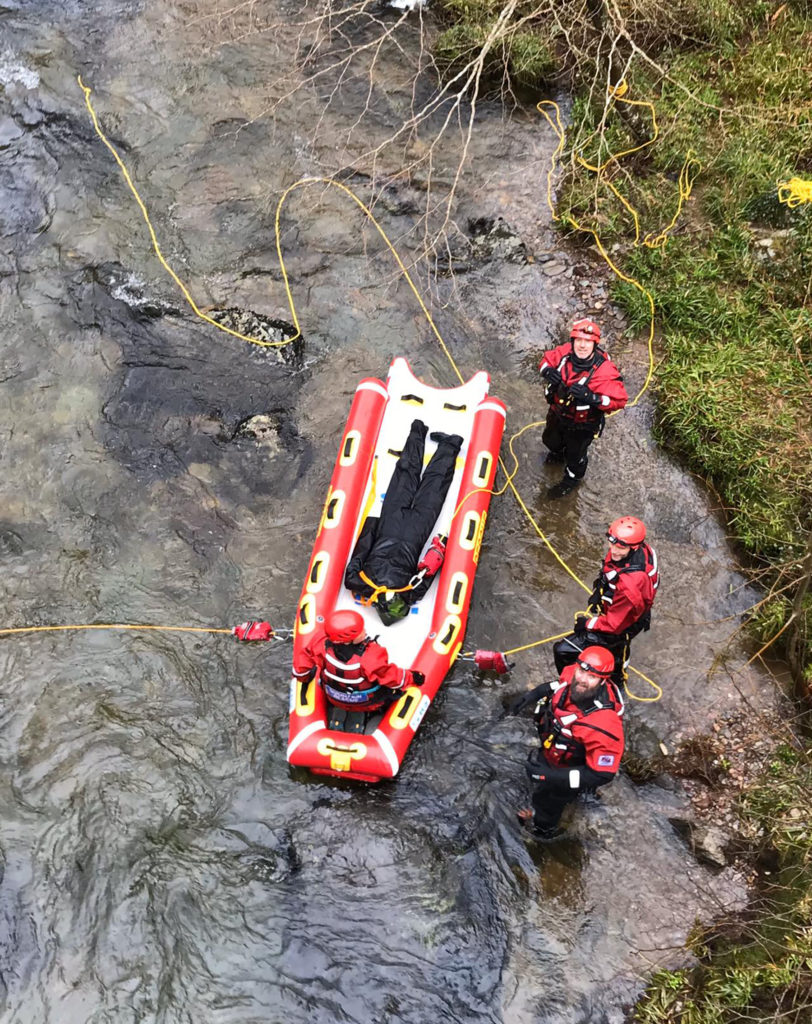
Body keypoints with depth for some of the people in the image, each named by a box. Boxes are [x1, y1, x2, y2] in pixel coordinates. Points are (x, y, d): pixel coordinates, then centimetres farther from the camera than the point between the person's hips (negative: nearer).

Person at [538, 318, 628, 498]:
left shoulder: (604, 370, -37)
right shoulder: (564, 353, -23)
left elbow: (619, 400, -35)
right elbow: (547, 360, -3)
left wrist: (591, 397, -48)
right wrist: (547, 371, -27)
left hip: (582, 424, -5)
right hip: (557, 413, 5)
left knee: (575, 454, 24)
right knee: (550, 439, 35)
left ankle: (572, 479, 57)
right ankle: (558, 454, 72)